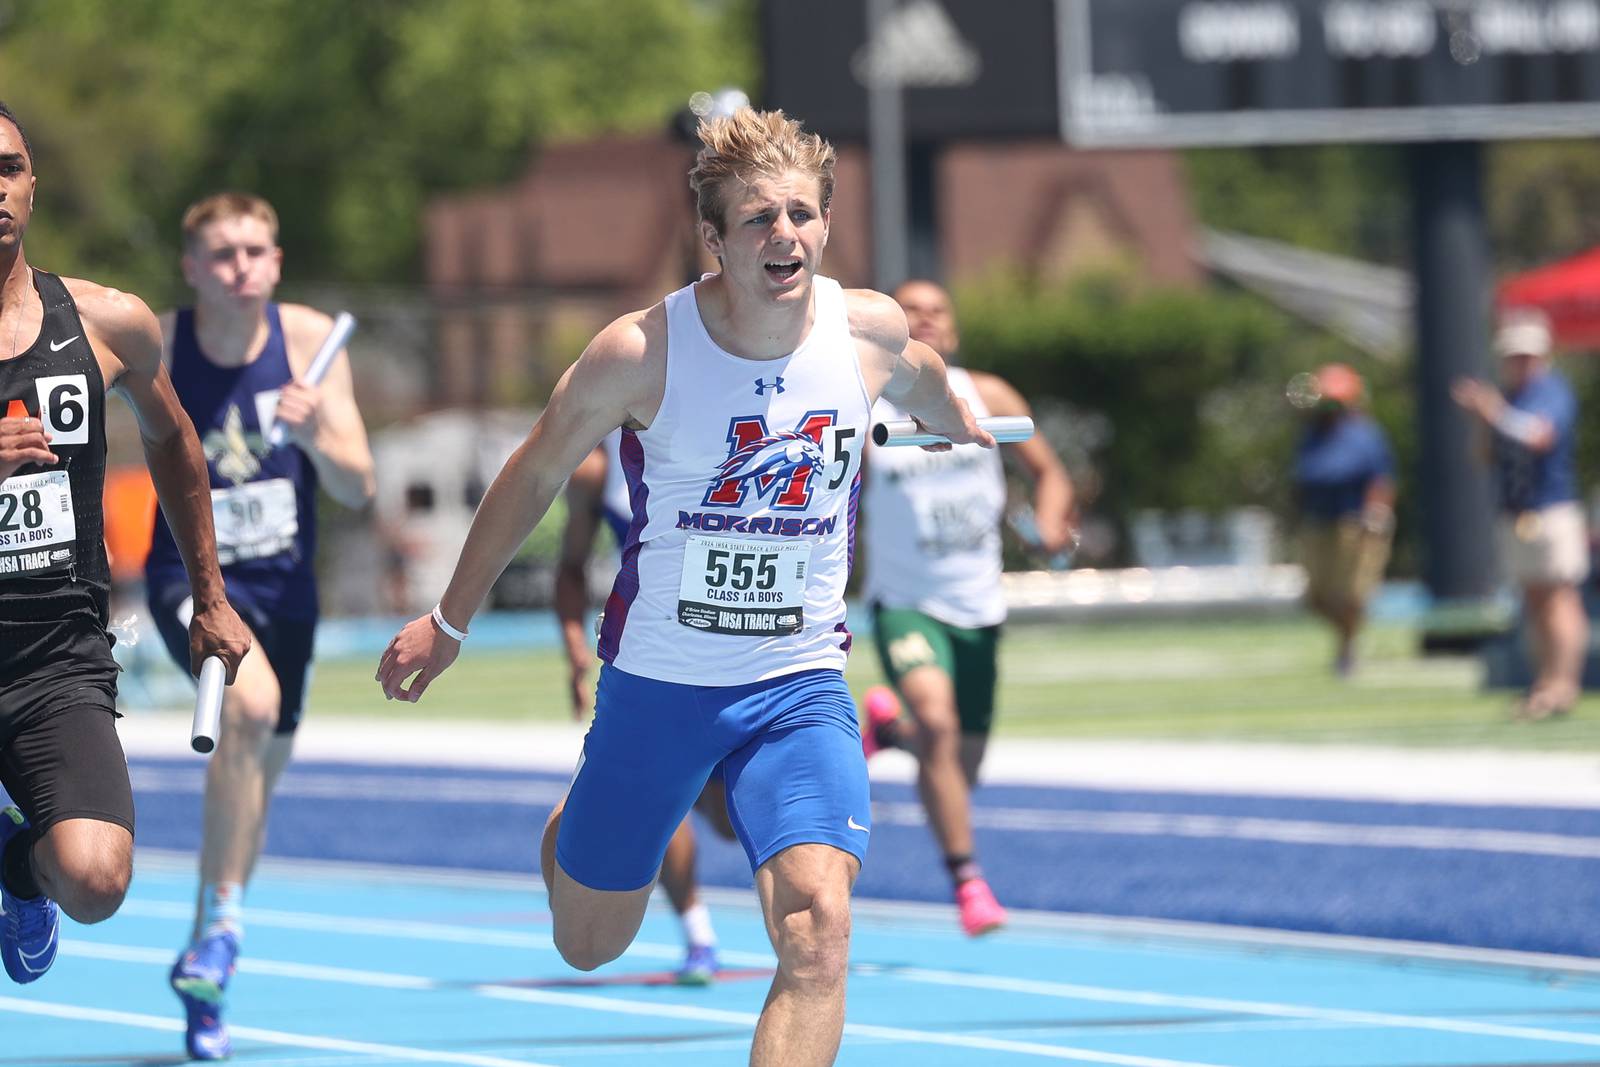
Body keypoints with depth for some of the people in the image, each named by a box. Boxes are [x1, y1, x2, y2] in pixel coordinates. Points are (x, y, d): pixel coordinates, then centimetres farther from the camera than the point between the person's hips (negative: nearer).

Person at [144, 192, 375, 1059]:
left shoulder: (310, 340, -7)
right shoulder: (152, 349, -13)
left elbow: (358, 490, -6)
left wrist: (315, 434, -26)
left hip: (284, 584, 4)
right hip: (193, 575, -4)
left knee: (254, 780, 13)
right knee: (250, 701, -34)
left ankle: (202, 964, 33)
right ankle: (224, 920, -24)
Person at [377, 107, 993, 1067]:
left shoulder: (871, 330, -9)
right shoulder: (642, 353, -17)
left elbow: (918, 377, 19)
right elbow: (534, 478, 0)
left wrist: (962, 427, 41)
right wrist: (449, 622, 10)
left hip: (799, 688, 1)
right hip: (656, 686, -1)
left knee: (817, 920, -24)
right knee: (589, 948, 14)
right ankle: (570, 826, 52)